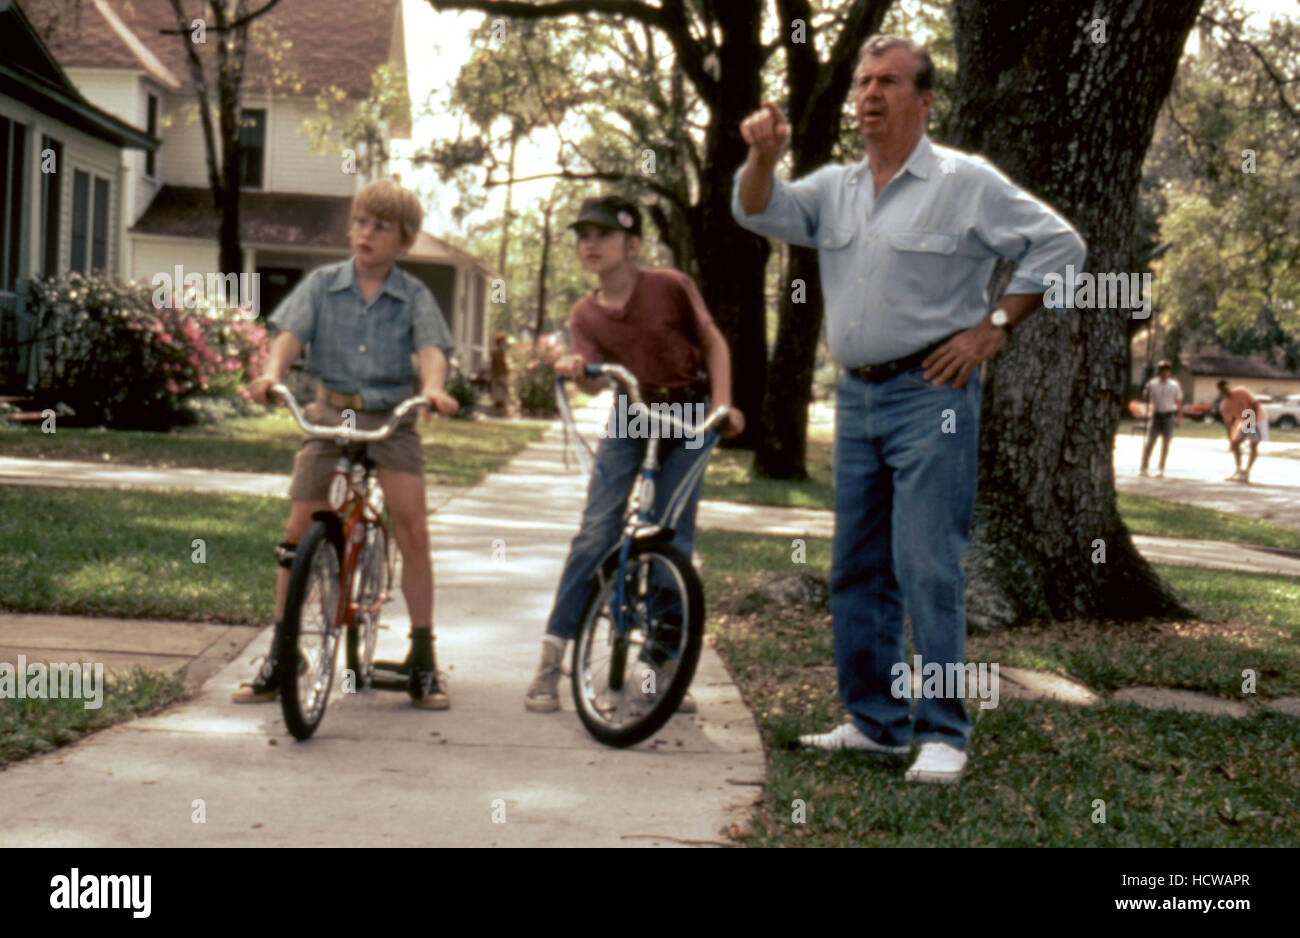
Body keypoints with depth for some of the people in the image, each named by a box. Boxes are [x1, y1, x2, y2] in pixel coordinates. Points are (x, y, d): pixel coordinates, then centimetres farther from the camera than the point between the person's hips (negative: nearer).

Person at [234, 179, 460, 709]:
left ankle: (422, 662, 2)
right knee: (299, 530, -3)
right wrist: (271, 373, -30)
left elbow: (430, 348, -14)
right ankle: (279, 656, 10)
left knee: (413, 532, -11)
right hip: (330, 412, 1)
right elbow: (291, 334, -9)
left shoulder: (414, 297, 0)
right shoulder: (323, 284, 3)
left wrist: (433, 388, -36)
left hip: (391, 418, -1)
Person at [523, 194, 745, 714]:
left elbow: (714, 343, -1)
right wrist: (575, 370, -38)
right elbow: (596, 379, -16)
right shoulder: (585, 314, -3)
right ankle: (550, 661, -5)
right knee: (594, 536, -9)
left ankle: (665, 663, 7)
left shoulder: (669, 287, -12)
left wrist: (722, 403, -13)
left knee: (673, 541, -5)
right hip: (628, 421, 2)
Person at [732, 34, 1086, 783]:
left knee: (927, 567, -11)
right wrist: (764, 156, -16)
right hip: (856, 394, 7)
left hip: (930, 394, -7)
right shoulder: (836, 188, 14)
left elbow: (1060, 246, -5)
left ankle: (943, 732, -5)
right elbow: (760, 213, 3)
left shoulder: (966, 182, -3)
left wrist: (995, 326, -10)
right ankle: (876, 720, 20)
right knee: (857, 568, 10)